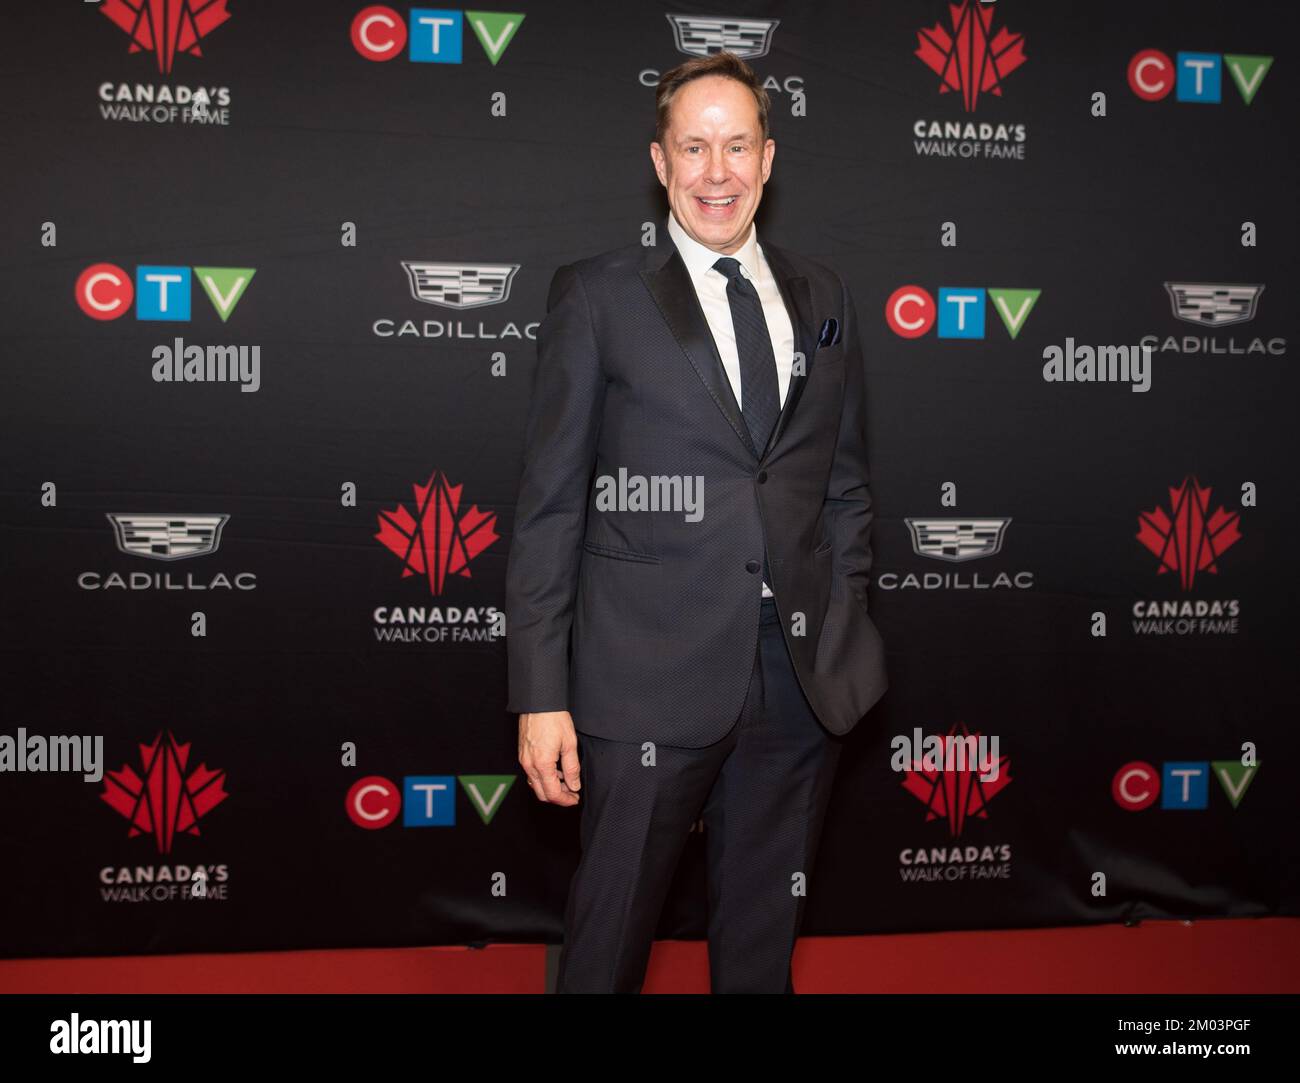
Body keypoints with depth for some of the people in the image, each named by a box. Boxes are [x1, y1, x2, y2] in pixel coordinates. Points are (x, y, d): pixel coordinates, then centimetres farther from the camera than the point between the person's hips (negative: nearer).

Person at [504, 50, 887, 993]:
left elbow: (846, 486, 15)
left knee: (765, 934, 17)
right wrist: (541, 696, -8)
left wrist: (847, 630, 6)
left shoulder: (823, 298, 11)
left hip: (804, 679, 4)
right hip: (650, 677, -3)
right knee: (611, 933, 6)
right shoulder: (597, 297, 0)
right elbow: (549, 505, -3)